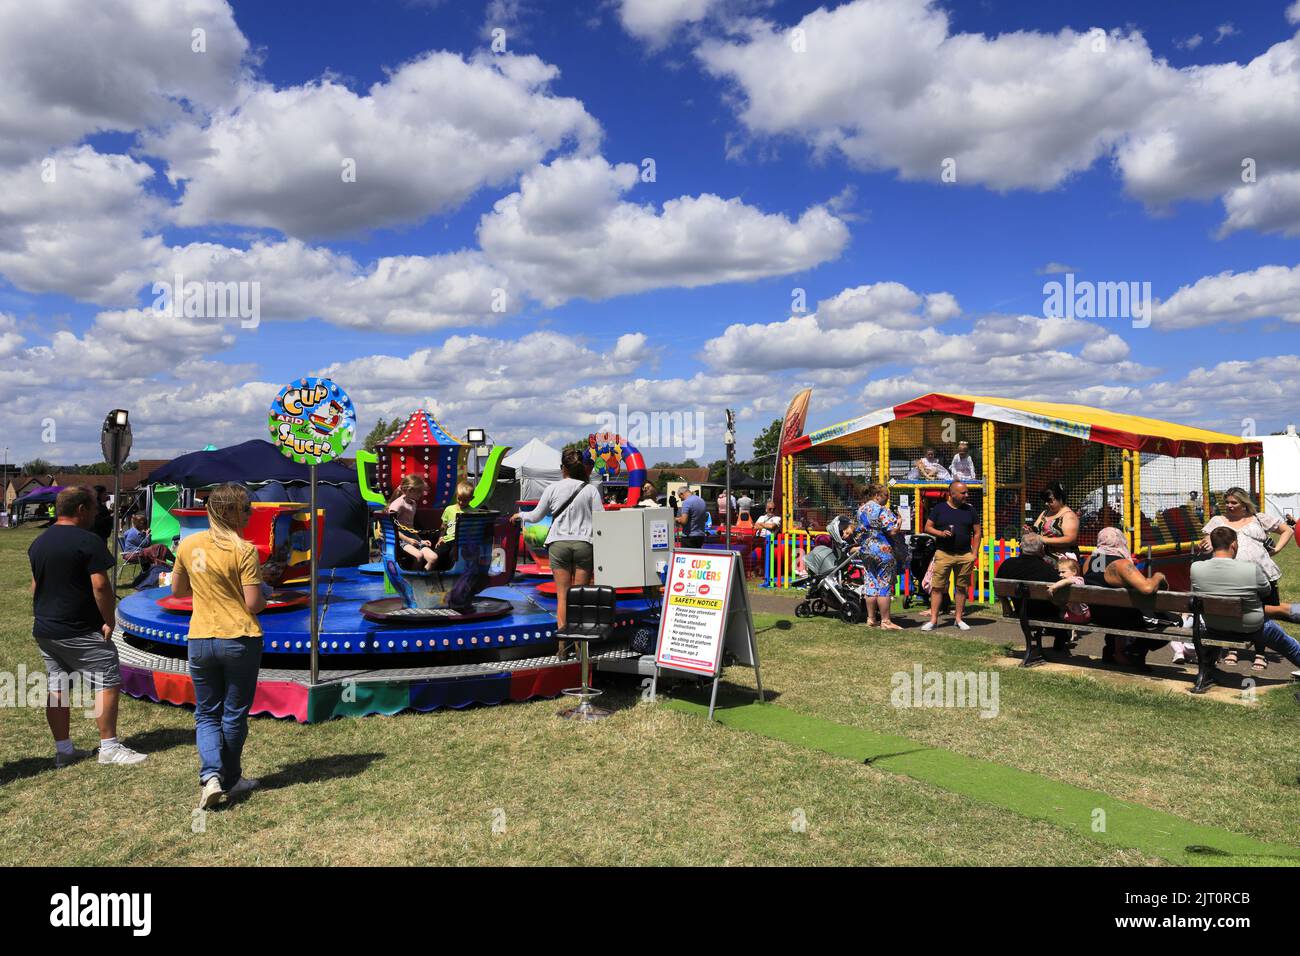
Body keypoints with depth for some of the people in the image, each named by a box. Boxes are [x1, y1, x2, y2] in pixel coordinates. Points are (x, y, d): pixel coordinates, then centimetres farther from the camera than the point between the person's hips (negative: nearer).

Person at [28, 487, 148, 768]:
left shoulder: (38, 542, 11)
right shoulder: (88, 541, -16)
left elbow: (35, 585, 18)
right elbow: (100, 586, -20)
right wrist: (109, 620, -11)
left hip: (44, 629, 9)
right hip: (79, 632, -9)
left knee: (57, 688, 13)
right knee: (108, 683, -1)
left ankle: (63, 750, 19)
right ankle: (109, 748, 1)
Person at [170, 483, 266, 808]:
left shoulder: (188, 545, 1)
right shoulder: (244, 550, -15)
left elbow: (177, 591, 13)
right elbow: (254, 604, -15)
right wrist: (264, 597, 6)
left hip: (200, 641, 4)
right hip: (240, 639, -3)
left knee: (206, 714, 16)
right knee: (234, 714, 13)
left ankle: (210, 775, -3)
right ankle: (231, 779, 25)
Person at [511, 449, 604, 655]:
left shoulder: (553, 488, 3)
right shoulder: (591, 489, 1)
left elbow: (537, 516, 12)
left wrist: (520, 516, 32)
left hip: (559, 543, 0)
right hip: (584, 543, 0)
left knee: (562, 595, 3)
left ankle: (563, 645, -1)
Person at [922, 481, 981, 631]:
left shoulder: (969, 510, 9)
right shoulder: (939, 509, 3)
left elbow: (977, 532, 11)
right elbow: (927, 527, 5)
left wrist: (974, 554, 3)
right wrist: (941, 533, -14)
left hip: (965, 555, 2)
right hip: (943, 554, -2)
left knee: (961, 588, 7)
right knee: (937, 587, -4)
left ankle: (958, 619, 17)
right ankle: (933, 620, 0)